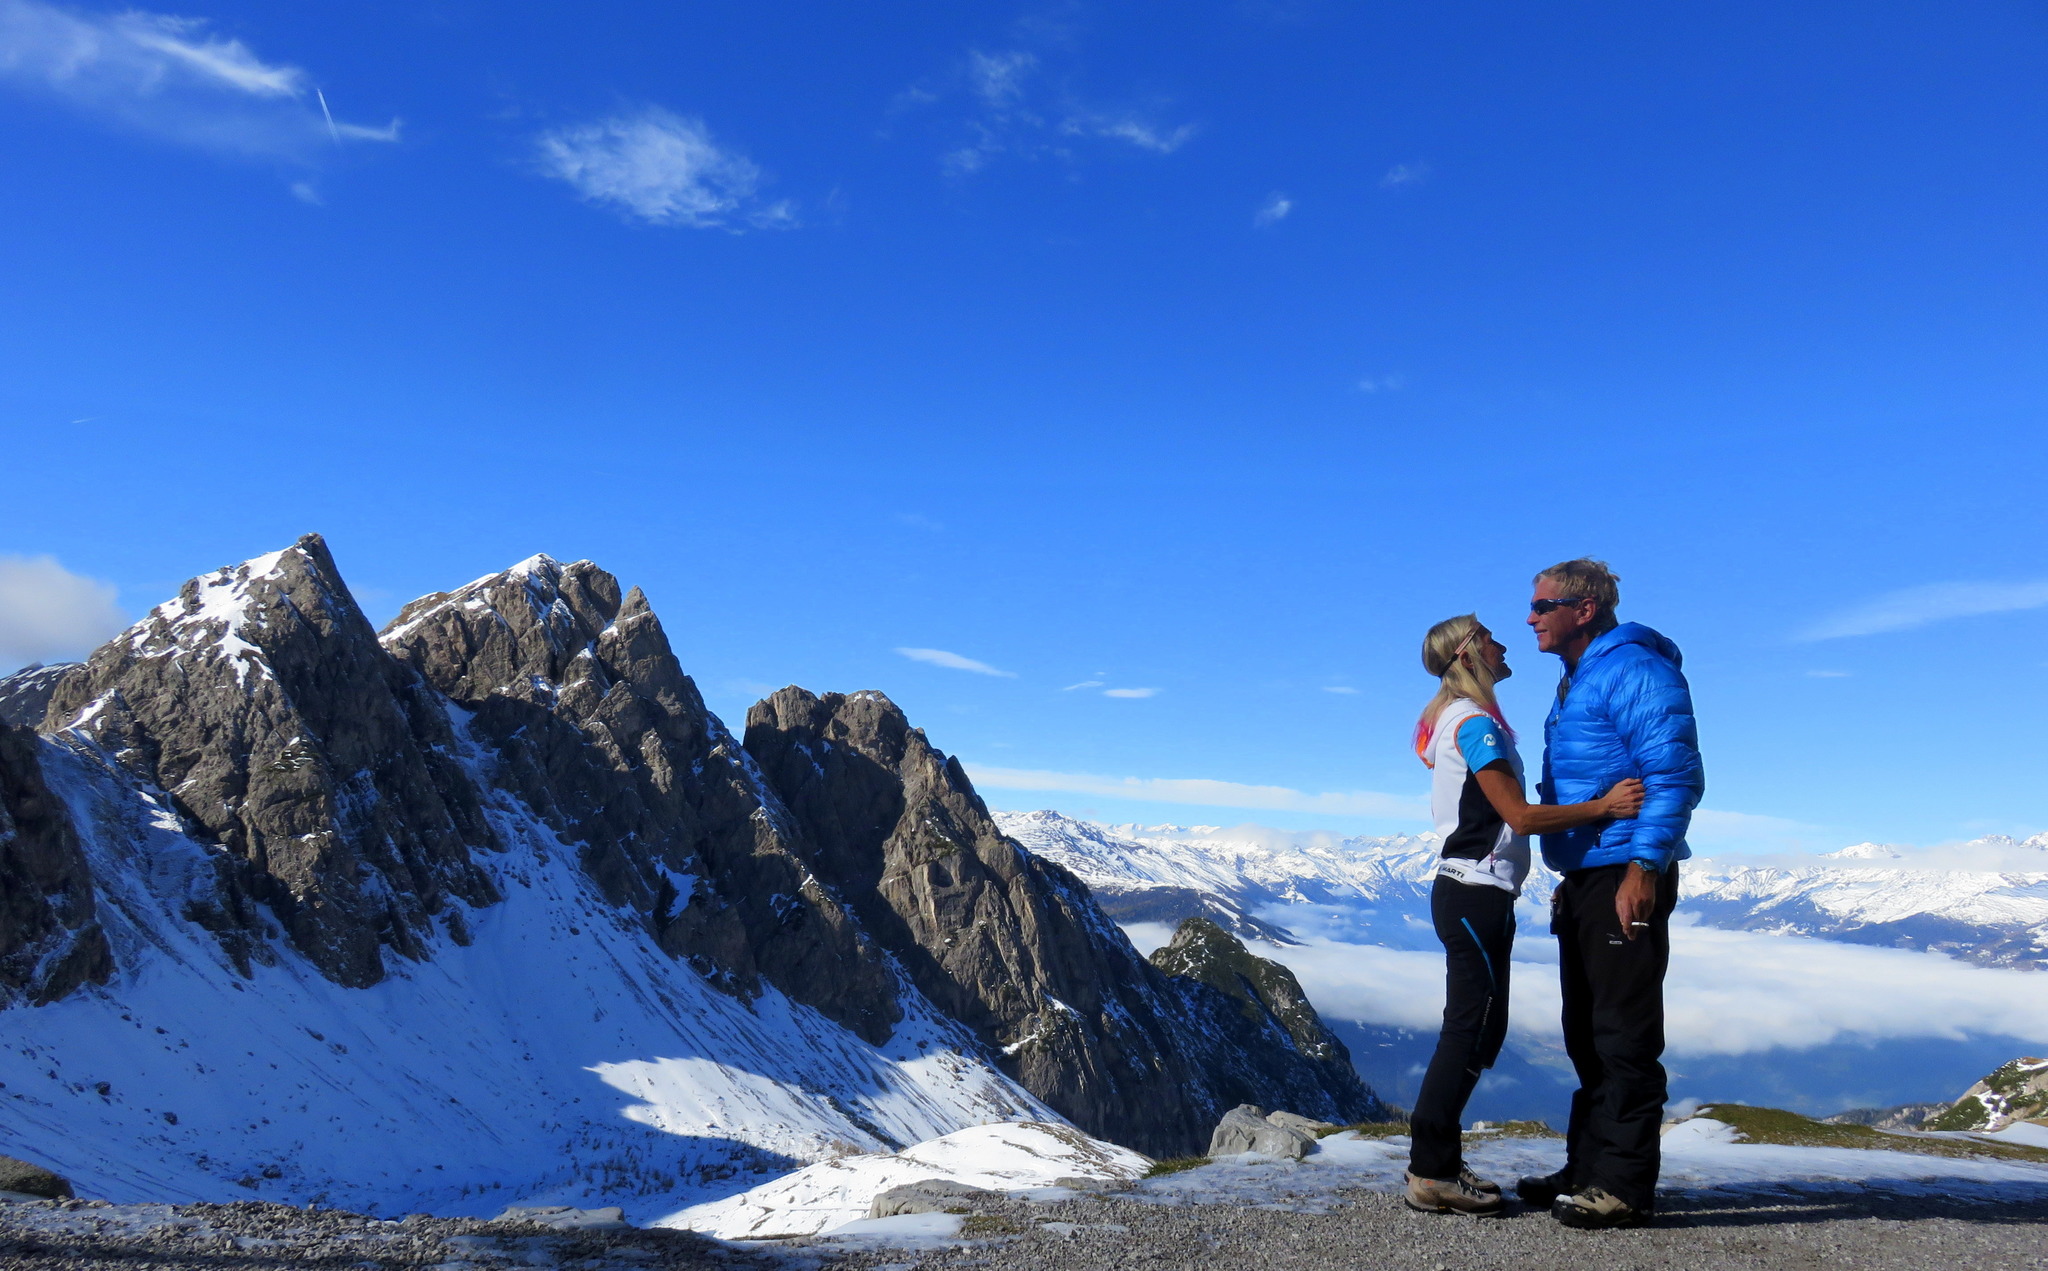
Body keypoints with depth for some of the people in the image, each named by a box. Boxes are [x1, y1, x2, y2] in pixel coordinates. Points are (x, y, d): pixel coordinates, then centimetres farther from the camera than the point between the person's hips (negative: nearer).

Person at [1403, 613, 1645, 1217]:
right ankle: (1432, 1174, -3)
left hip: (1468, 891, 10)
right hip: (1478, 893, -10)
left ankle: (1433, 1158, 19)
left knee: (1473, 1028, 13)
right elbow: (1520, 815, -18)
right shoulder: (1476, 722, -13)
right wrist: (1605, 805, -15)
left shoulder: (1455, 718, 17)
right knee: (1474, 1030, -8)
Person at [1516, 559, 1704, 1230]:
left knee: (1624, 1035, -5)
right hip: (1585, 879, 10)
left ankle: (1626, 1186, 1)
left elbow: (1675, 775, -18)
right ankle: (1587, 1170, 23)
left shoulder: (1633, 670, -11)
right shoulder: (1575, 683, 19)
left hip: (1627, 878, -10)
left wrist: (1643, 869, -24)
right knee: (1588, 1033, 14)